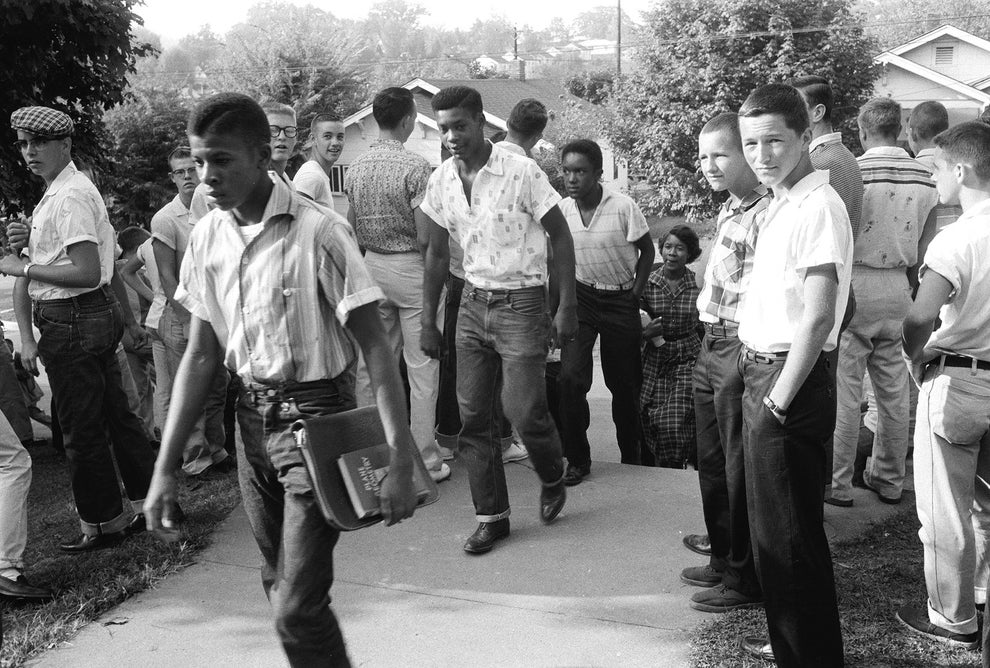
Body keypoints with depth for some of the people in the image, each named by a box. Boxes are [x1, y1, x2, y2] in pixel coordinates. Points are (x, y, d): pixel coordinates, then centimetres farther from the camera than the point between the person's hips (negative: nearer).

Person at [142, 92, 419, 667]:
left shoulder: (317, 232, -18)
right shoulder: (208, 236, 1)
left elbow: (375, 346, -17)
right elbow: (201, 355, 7)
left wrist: (401, 462, -24)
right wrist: (166, 467, 4)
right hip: (253, 415, 6)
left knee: (299, 607, -8)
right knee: (280, 583, 18)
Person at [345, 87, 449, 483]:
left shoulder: (355, 168, 5)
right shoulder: (415, 168, -15)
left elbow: (352, 230, 10)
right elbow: (425, 236, -17)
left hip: (371, 267, 7)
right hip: (411, 268, -6)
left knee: (372, 363, 13)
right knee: (421, 367, 1)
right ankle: (425, 461, 6)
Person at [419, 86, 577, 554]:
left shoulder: (521, 173, -14)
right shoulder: (440, 181, 2)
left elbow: (560, 237, -7)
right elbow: (436, 253, 11)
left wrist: (567, 307, -10)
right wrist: (428, 321, 10)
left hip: (520, 303, -5)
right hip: (473, 303, 5)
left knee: (524, 412, -7)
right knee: (472, 415, 4)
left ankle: (553, 480, 25)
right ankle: (492, 516, 17)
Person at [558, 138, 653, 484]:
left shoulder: (623, 207, -15)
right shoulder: (561, 210, -5)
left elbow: (647, 249, -2)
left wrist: (636, 293, -5)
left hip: (621, 300, -2)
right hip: (581, 297, 2)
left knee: (624, 381, 8)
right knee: (571, 375, -16)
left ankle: (631, 456, 30)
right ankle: (577, 459, -3)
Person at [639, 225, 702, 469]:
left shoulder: (697, 284, -3)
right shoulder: (647, 283, -2)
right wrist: (645, 332, -14)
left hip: (688, 358, -1)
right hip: (655, 360, 1)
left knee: (676, 420, -16)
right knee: (655, 420, -5)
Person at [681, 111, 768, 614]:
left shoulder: (766, 213, -17)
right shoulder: (728, 209, 14)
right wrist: (712, 335, 18)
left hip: (741, 351, -10)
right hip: (711, 346, 10)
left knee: (741, 471, 2)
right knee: (711, 464, 19)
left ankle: (745, 580, 15)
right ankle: (723, 558, 35)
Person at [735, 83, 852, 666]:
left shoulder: (818, 205, -17)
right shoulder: (781, 204, 13)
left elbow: (818, 317, -23)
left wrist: (780, 399, -19)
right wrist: (763, 388, 15)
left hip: (791, 380, -10)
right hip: (761, 372, 10)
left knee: (790, 536, 1)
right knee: (772, 526, 21)